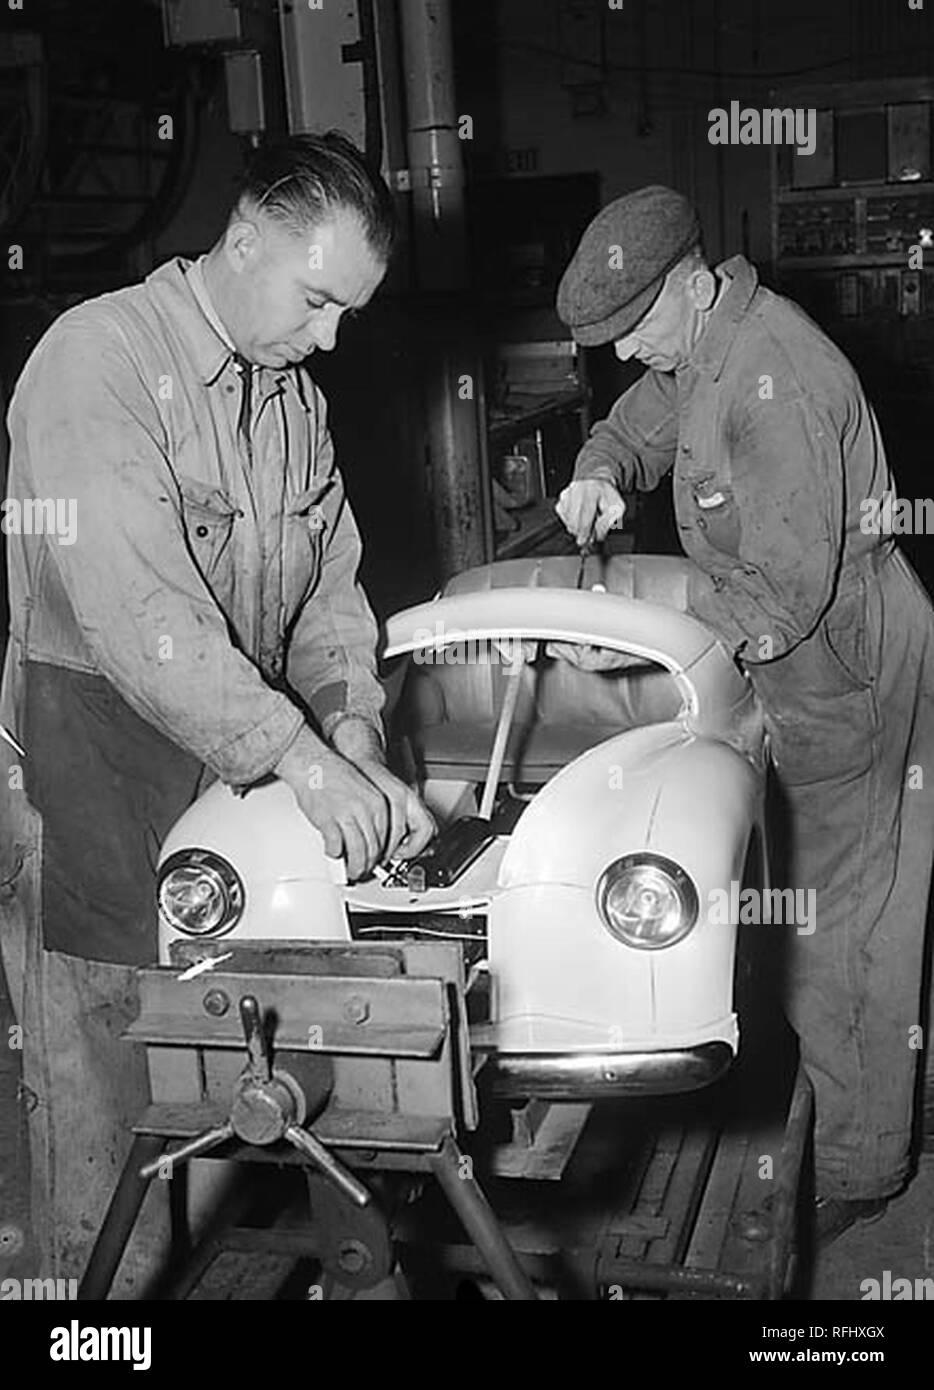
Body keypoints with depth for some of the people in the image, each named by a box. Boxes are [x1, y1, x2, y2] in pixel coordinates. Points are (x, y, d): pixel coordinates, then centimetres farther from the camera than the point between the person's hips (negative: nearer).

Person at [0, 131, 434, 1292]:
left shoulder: (296, 396, 11)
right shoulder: (101, 358, -16)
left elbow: (329, 585, 7)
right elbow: (134, 608, -26)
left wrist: (354, 740, -9)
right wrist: (298, 751, -29)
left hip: (236, 778, 7)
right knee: (104, 1095, 6)